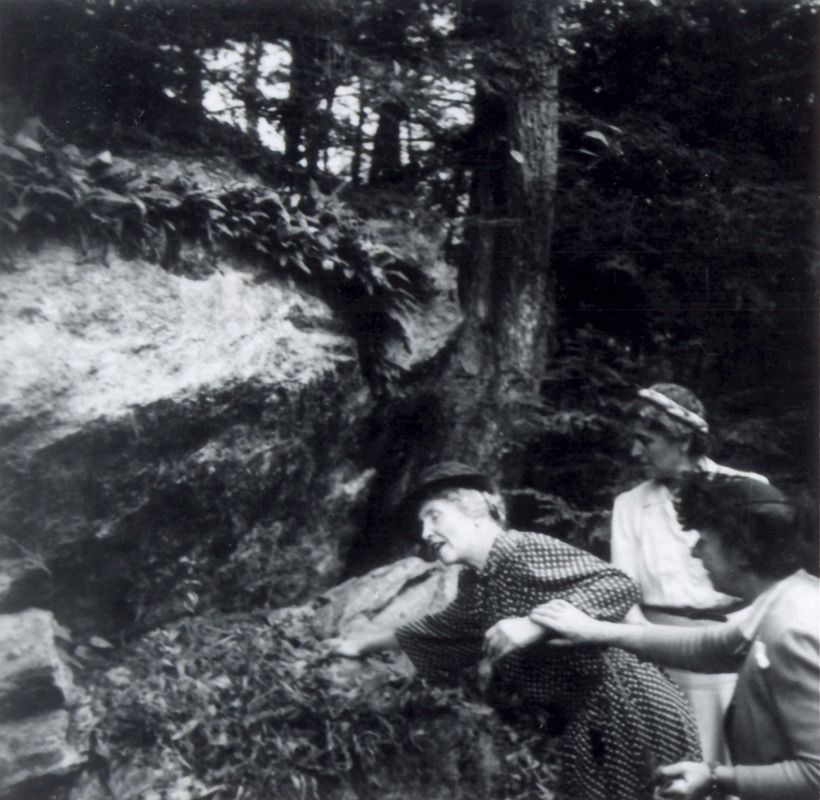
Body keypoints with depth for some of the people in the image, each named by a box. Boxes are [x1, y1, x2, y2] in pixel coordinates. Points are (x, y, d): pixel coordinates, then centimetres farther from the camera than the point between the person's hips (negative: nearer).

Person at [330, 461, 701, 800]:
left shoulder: (526, 551, -17)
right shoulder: (475, 584, 10)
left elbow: (619, 585, -26)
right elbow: (441, 627, 30)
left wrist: (535, 625, -32)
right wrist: (365, 643, 37)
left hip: (632, 713, -8)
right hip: (585, 731, 8)